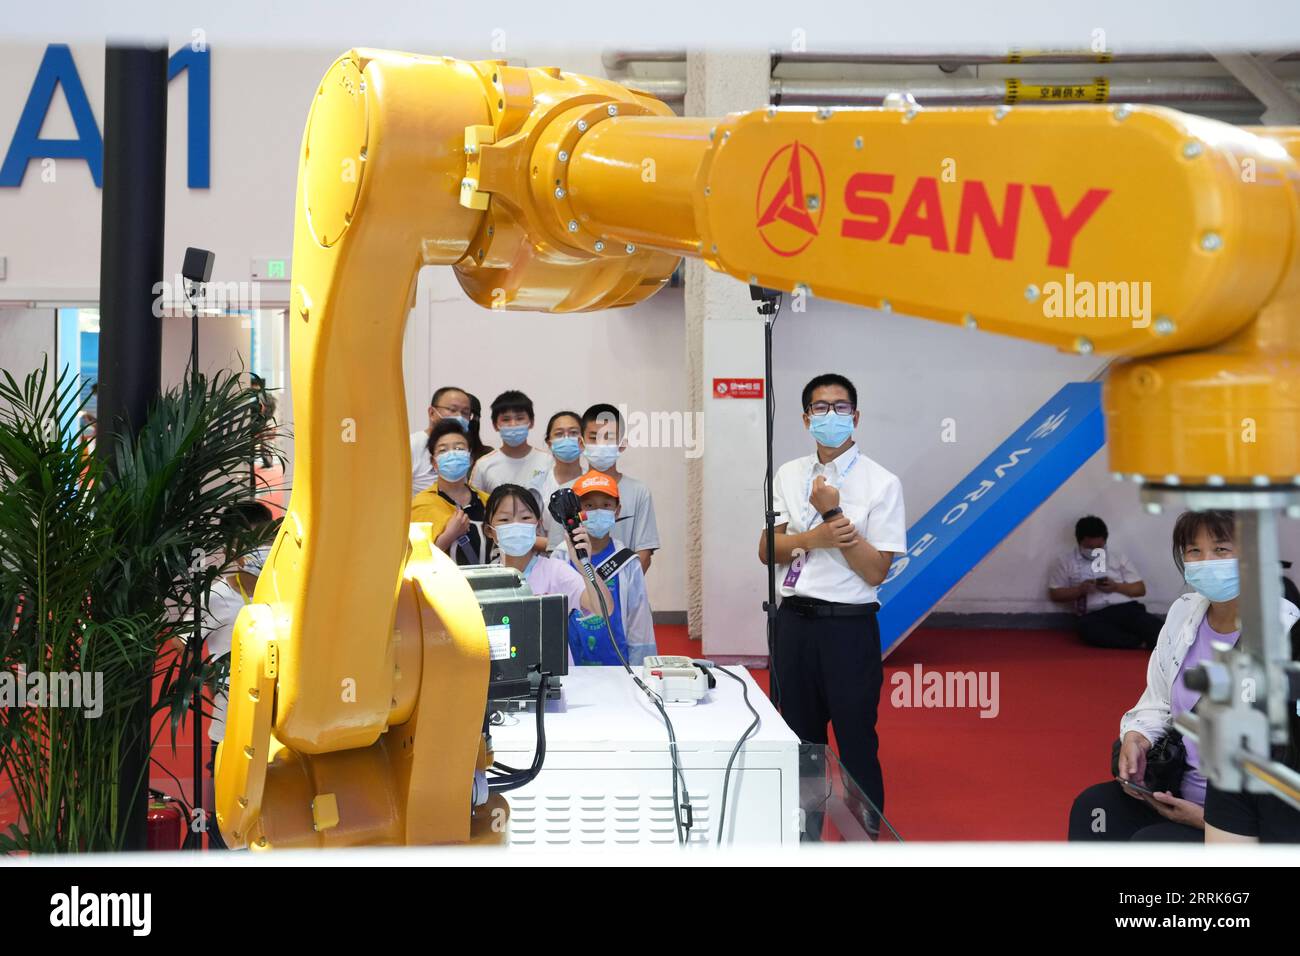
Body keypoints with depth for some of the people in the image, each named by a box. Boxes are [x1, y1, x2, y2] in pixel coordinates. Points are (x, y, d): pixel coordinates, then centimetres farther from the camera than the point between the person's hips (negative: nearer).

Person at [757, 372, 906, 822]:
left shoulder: (880, 482, -7)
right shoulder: (788, 475, 7)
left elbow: (875, 571, -12)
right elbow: (766, 550, 3)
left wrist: (833, 513, -19)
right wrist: (814, 537, -15)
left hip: (848, 628, -5)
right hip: (794, 621, 5)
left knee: (856, 748, 5)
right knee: (800, 743, 18)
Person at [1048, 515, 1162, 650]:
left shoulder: (1119, 559, 21)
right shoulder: (1066, 562, 15)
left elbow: (1140, 589, 19)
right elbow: (1054, 593, 14)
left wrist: (1116, 587, -2)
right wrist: (1079, 589, -4)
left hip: (1127, 608, 3)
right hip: (1095, 615, -2)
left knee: (1151, 624, -32)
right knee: (1087, 626, -39)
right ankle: (1142, 644, -42)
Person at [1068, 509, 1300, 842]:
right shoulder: (1183, 611, 2)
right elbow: (1157, 703, 14)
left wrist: (1208, 817, -20)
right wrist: (1136, 738, -8)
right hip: (1180, 788, 6)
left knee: (1148, 842, -24)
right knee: (1091, 807, -11)